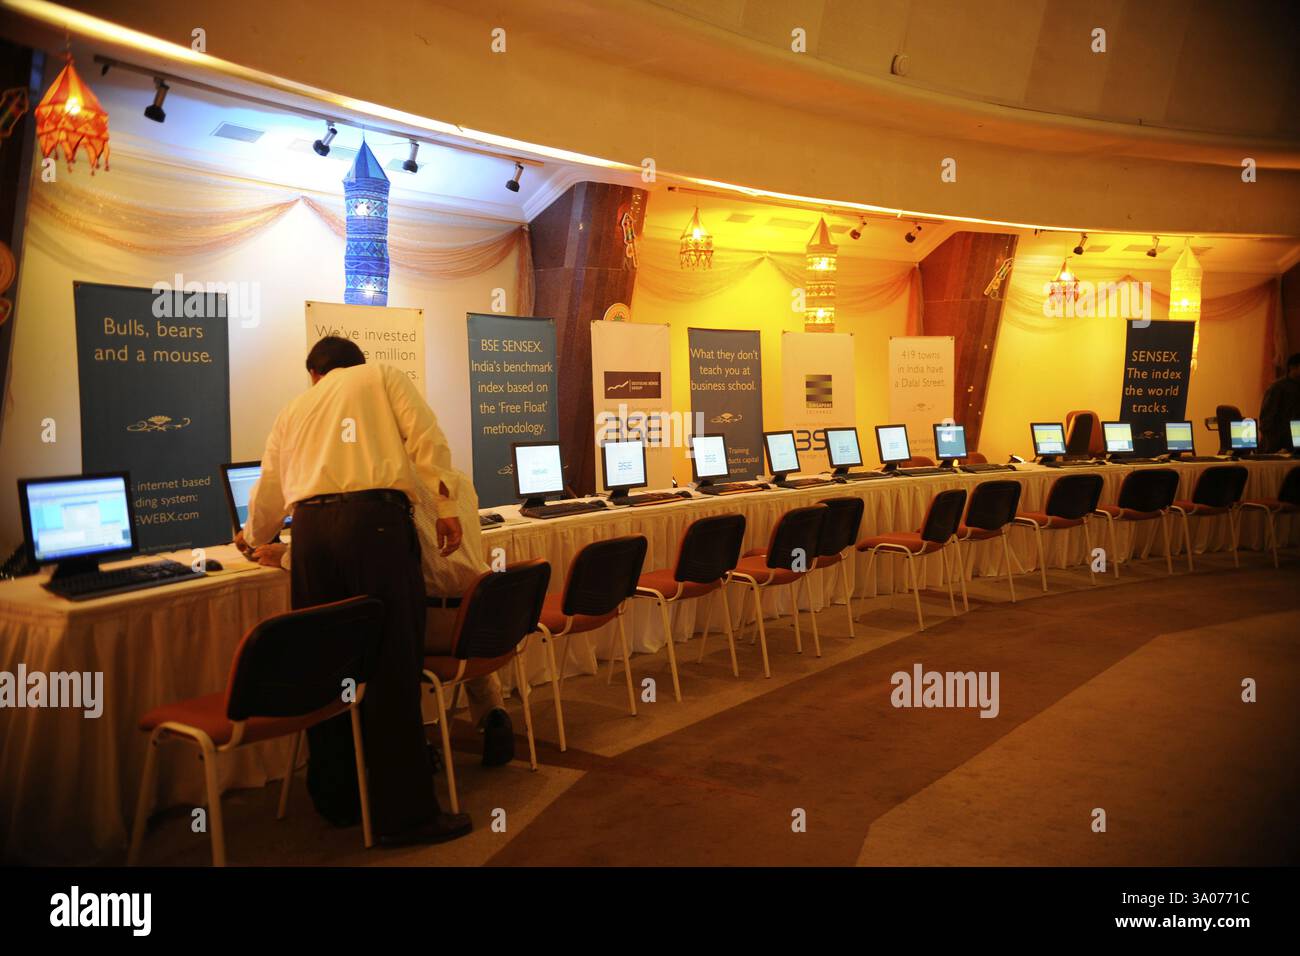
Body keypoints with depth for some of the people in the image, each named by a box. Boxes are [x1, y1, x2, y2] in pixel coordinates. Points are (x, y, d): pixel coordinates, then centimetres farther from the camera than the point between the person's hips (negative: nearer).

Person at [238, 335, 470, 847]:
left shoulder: (293, 410, 28)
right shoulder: (382, 377, 18)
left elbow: (269, 488, 33)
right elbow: (426, 439, 1)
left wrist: (252, 536, 51)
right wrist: (446, 508, -1)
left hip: (310, 527, 5)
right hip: (375, 518, -4)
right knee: (391, 665, -4)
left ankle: (336, 798, 22)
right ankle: (403, 812, -2)